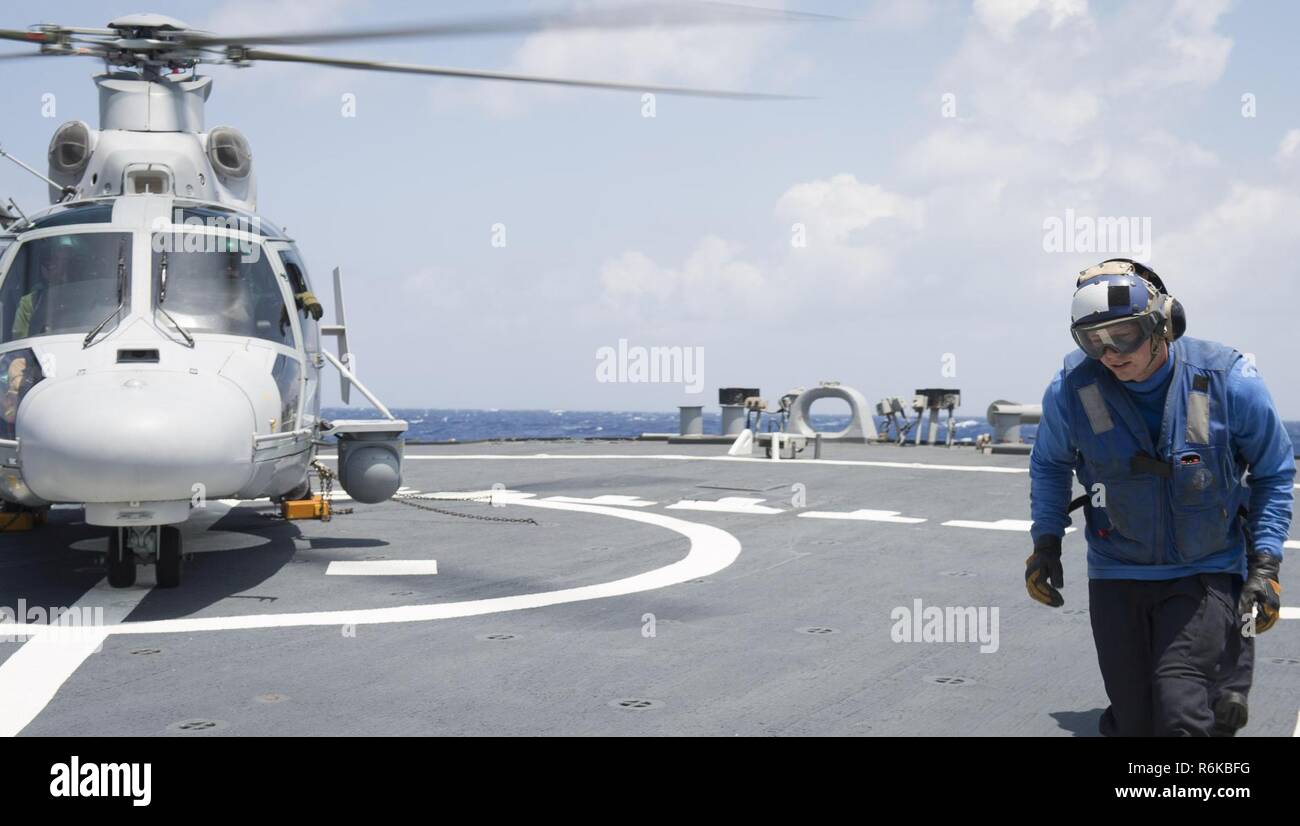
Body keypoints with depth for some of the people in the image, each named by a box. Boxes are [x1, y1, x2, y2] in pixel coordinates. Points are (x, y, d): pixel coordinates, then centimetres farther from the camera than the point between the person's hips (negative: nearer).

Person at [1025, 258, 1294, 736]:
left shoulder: (1228, 381, -13)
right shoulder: (1072, 389, -10)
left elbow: (1275, 472, 1)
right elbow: (1049, 463, 12)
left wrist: (1265, 563, -6)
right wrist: (1045, 543, 4)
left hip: (1206, 575, -2)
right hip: (1116, 576, 2)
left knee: (1182, 713, -17)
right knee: (1133, 722, 6)